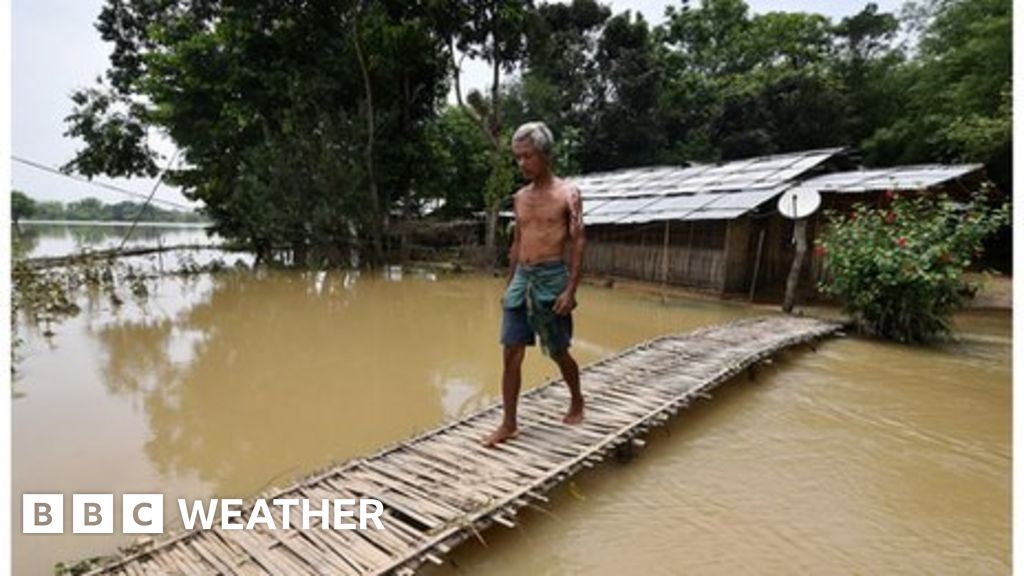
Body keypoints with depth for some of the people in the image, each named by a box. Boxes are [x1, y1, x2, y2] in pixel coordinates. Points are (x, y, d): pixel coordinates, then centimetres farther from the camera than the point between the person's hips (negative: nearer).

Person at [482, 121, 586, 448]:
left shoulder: (567, 194, -4)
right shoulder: (520, 198, 12)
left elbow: (578, 243, -8)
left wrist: (570, 290, -16)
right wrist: (510, 284, 15)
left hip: (551, 278, -5)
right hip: (521, 278, 5)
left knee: (558, 352, 9)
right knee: (512, 353, 1)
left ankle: (577, 402, 35)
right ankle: (509, 424, 11)